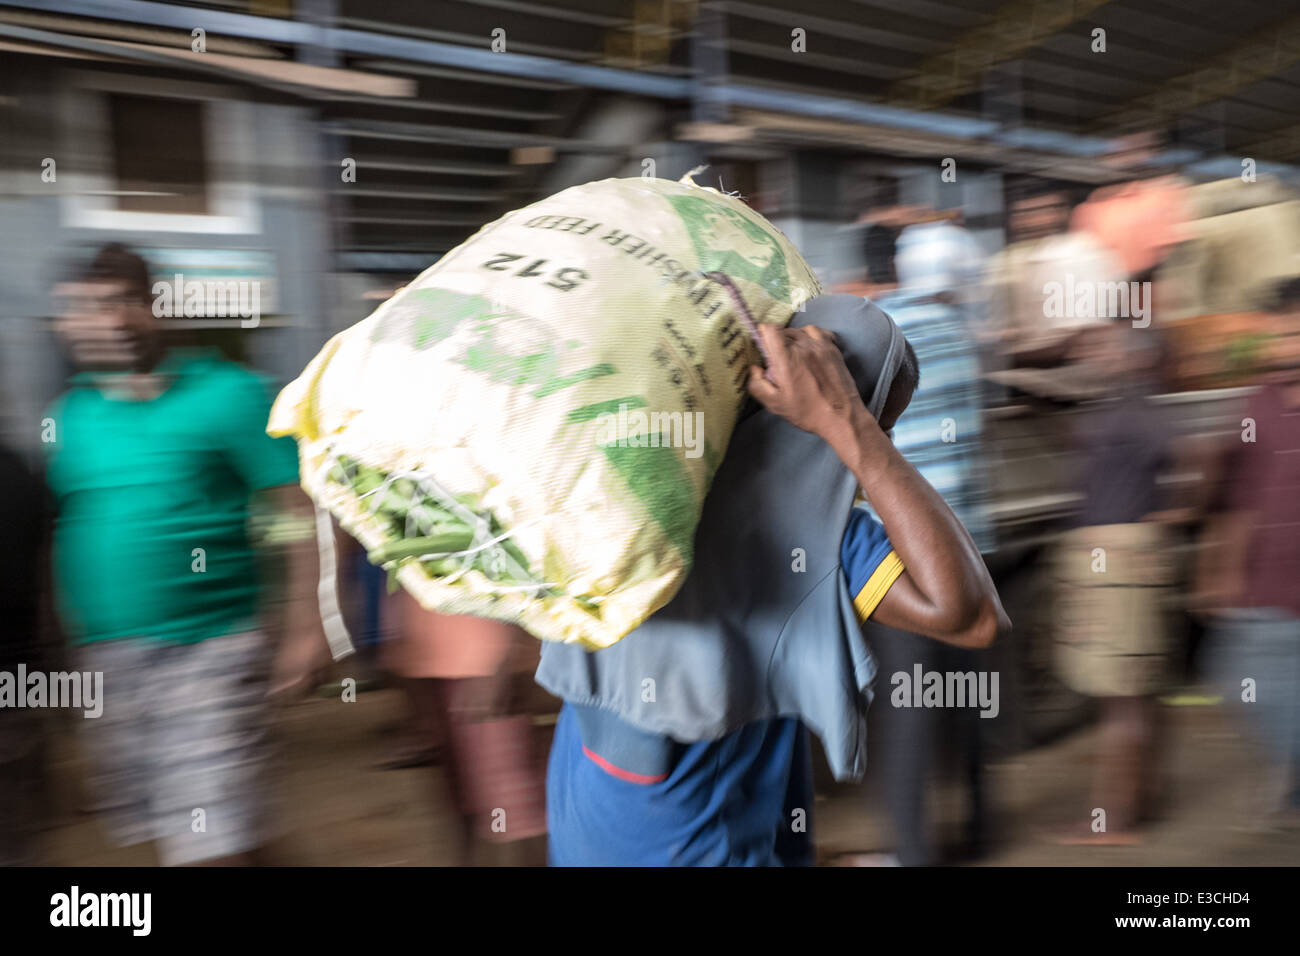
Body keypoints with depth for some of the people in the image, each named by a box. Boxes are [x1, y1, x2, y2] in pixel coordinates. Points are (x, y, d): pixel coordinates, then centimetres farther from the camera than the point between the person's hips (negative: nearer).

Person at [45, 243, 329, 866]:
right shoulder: (66, 415, 7)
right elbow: (43, 532, 15)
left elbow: (302, 511, -7)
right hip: (102, 661, 5)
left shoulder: (227, 393, -6)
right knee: (161, 837, 17)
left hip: (208, 652, -5)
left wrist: (305, 627, -11)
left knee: (214, 846, -4)